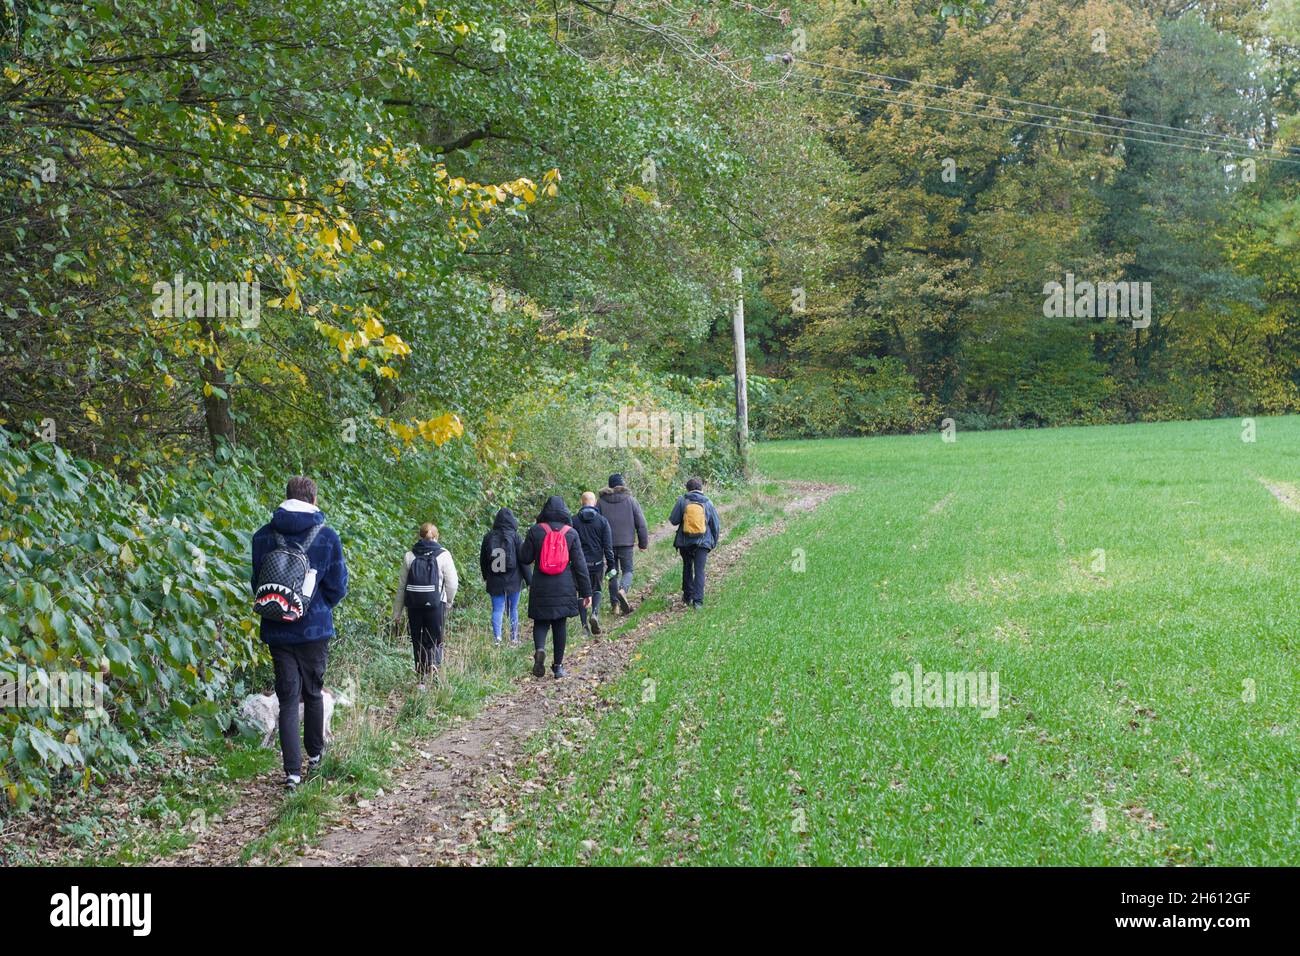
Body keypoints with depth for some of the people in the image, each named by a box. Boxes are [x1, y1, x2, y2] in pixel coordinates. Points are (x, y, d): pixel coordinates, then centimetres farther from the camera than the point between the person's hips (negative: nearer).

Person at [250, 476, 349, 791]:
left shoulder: (263, 536, -1)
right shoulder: (327, 536, -6)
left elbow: (257, 583, 8)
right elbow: (338, 587, -1)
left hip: (278, 632, 1)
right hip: (315, 629, -1)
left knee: (288, 699, 2)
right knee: (313, 693, 17)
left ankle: (293, 771, -6)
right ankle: (315, 754, 30)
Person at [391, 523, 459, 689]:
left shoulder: (409, 556, 6)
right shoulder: (443, 555, -1)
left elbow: (401, 585, 7)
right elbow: (453, 583, -2)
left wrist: (397, 612, 12)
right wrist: (448, 603, 15)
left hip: (414, 604, 2)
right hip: (435, 604, -2)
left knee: (418, 641, 11)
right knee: (435, 640, 7)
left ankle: (421, 679, 11)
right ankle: (434, 665, -17)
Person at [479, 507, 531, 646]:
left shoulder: (488, 537, 1)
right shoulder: (515, 537, -7)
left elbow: (482, 560, 10)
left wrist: (486, 578, 24)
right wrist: (530, 580, 0)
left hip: (495, 582, 1)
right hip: (513, 581, -1)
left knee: (497, 609, 2)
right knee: (514, 609, 12)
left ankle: (497, 637, -15)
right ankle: (514, 638, 16)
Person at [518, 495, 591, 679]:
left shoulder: (535, 531, -4)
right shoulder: (571, 533, -1)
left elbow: (524, 558, 0)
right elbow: (580, 564, 0)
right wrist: (586, 591, 4)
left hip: (541, 589, -1)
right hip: (565, 589, 1)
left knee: (540, 622, 10)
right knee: (560, 624, 10)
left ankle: (539, 648, -20)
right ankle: (558, 666, 12)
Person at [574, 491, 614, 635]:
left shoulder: (574, 521, -2)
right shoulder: (602, 521, -3)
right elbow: (608, 546, -5)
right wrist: (611, 565, 0)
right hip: (597, 562, 0)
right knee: (596, 590, 18)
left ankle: (585, 624, 4)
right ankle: (595, 613, -8)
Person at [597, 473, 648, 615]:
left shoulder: (602, 502, 3)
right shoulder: (630, 500, -1)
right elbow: (641, 523, -1)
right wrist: (643, 543, 7)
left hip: (608, 543, 2)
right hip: (626, 542, -2)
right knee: (627, 570, 6)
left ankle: (614, 603, 9)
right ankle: (623, 590, -24)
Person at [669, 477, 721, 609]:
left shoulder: (682, 501, -2)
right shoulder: (708, 503, 4)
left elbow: (673, 520, -4)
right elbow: (716, 526, 8)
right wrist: (714, 542, 19)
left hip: (685, 542, 0)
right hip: (703, 542, 0)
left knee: (687, 568, 18)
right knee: (699, 571, -1)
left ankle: (688, 596, 27)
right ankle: (698, 600, -11)